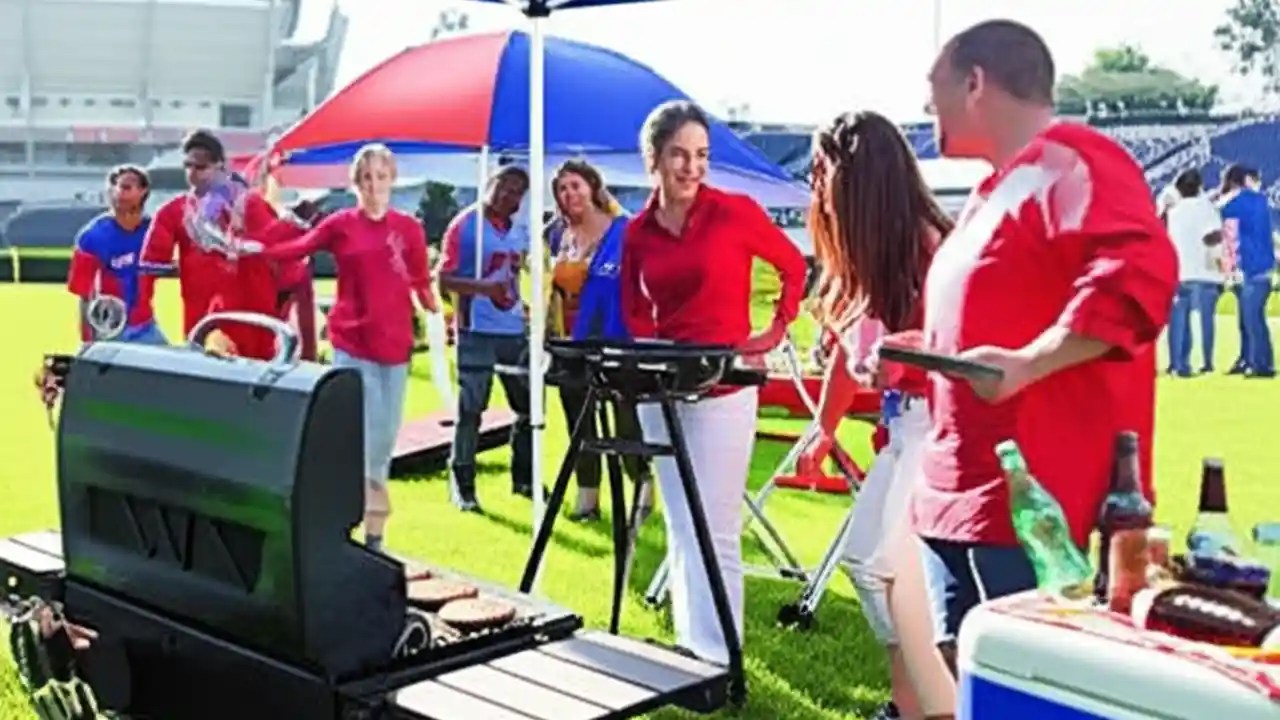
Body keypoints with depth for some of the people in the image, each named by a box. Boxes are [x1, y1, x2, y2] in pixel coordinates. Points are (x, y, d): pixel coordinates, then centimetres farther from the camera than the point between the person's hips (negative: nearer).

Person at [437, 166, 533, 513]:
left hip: (515, 331, 6)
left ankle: (524, 478, 25)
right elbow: (443, 278, -12)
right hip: (477, 331, -6)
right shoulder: (465, 224, -6)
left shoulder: (519, 231, 12)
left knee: (530, 405, 11)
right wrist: (482, 287, -27)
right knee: (470, 409, -3)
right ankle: (463, 485, 5)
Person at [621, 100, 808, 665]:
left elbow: (795, 266, 4)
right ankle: (689, 645, 25)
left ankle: (718, 658, 5)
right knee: (680, 528, 14)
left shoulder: (734, 211, -9)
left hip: (723, 388, -5)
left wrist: (777, 331, 1)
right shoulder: (637, 232, 4)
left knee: (715, 532, -4)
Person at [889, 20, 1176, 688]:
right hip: (962, 488, 10)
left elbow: (1138, 274, -27)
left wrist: (1028, 364, -30)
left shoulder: (1069, 162, -11)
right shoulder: (997, 189, 21)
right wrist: (917, 350, 16)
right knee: (960, 671, 15)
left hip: (1034, 499, -10)